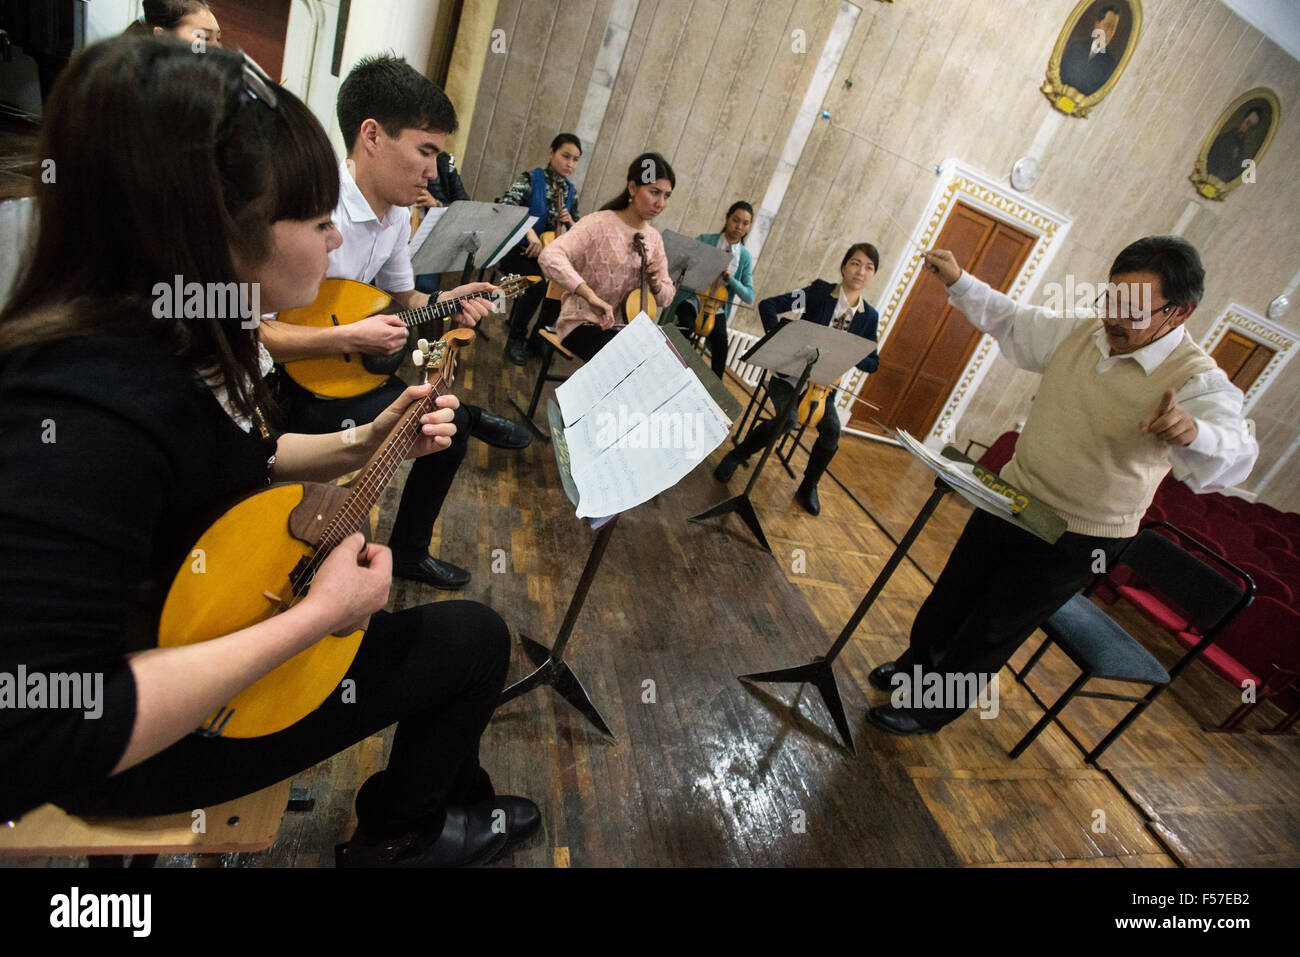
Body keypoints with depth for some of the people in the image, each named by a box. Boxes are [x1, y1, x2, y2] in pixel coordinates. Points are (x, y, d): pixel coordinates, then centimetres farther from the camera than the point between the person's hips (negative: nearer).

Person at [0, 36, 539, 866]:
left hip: (225, 607, 9)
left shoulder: (191, 333, -7)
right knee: (476, 639, -2)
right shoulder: (88, 408, -36)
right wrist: (315, 618, -33)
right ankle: (396, 836, 29)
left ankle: (455, 798, 48)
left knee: (454, 627, 20)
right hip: (148, 740, -8)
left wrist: (363, 447, -5)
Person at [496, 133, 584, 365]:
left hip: (547, 253, 5)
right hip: (518, 250, -5)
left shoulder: (571, 191, 8)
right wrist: (530, 232, -39)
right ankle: (516, 338, -9)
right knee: (537, 284, -32)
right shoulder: (531, 179, -8)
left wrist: (569, 220, -10)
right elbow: (506, 206, -24)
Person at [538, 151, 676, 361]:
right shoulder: (599, 224, -11)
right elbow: (549, 257, -26)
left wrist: (655, 283, -9)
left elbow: (666, 298, 14)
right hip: (583, 324, -6)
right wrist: (591, 296, -36)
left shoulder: (654, 238, 8)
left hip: (623, 328, 6)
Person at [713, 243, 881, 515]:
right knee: (788, 419, -29)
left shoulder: (869, 317, 2)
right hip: (791, 373, -3)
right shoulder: (818, 292, -7)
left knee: (831, 430, -20)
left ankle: (808, 487, 5)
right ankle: (736, 456, -3)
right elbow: (767, 306, -12)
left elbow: (872, 362, 6)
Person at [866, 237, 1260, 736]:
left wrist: (1191, 433, -59)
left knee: (989, 633, 9)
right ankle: (916, 665, 49)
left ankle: (929, 712, 32)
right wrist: (958, 282, 4)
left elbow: (1232, 455, -37)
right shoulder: (1082, 330, -3)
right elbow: (1012, 322, 13)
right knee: (950, 597, 21)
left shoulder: (1198, 381, -21)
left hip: (1074, 540, -5)